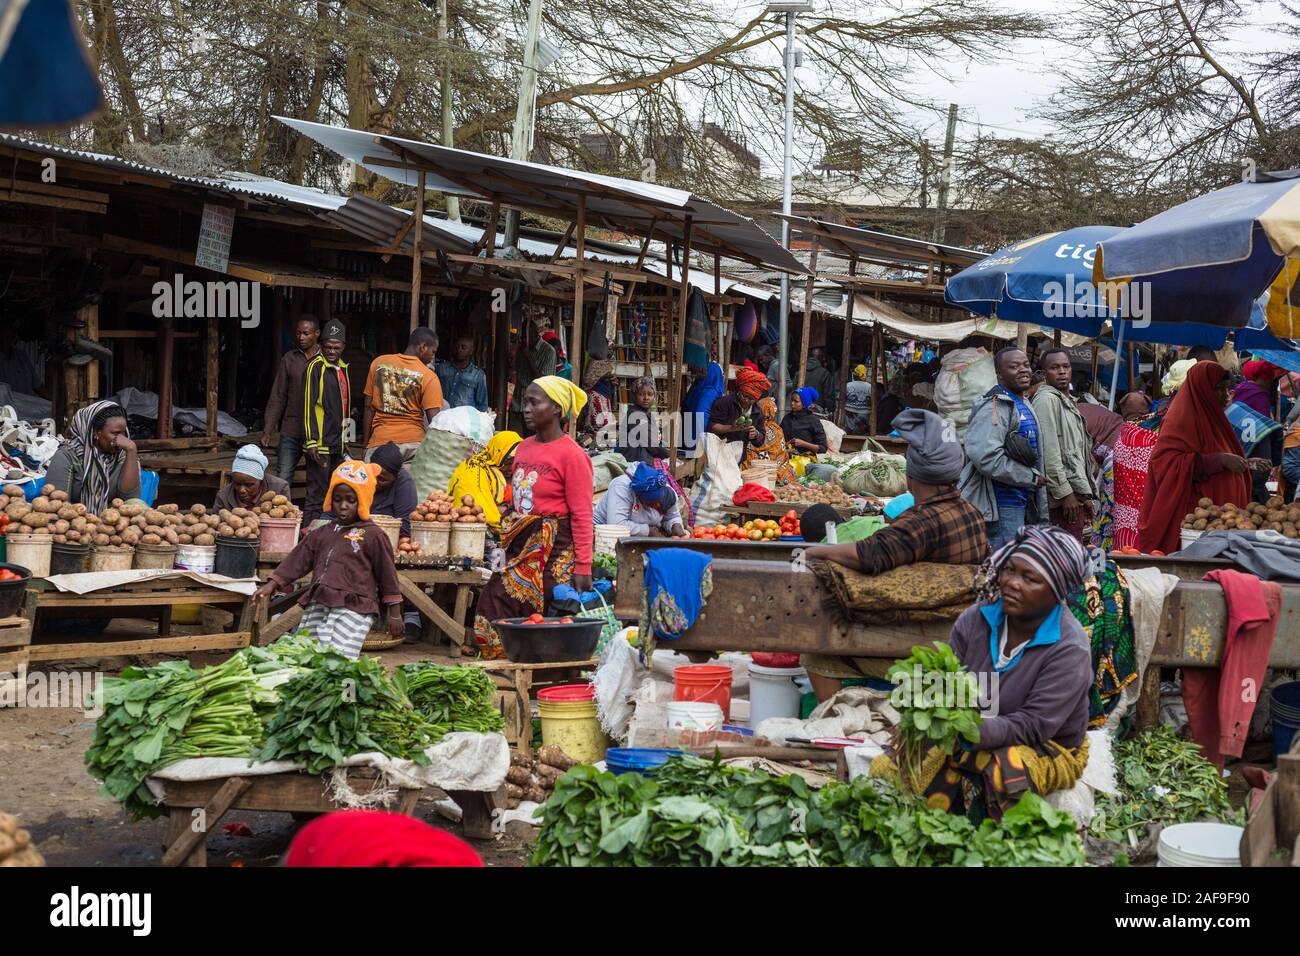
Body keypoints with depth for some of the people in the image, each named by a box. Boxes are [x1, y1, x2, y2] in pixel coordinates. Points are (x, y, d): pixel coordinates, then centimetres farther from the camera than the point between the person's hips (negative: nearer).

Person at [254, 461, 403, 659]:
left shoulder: (373, 536, 0)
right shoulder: (323, 533, 17)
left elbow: (387, 573, 2)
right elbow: (298, 559, 17)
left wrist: (394, 613, 4)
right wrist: (273, 584, 8)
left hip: (352, 609, -7)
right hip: (317, 606, 7)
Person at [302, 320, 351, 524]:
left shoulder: (342, 368, 15)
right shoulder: (316, 367, -9)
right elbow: (308, 405, -14)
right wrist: (311, 441, -20)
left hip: (337, 444, 8)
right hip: (320, 444, -8)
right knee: (316, 494, -7)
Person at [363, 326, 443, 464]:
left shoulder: (378, 363, 5)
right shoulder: (428, 377, -5)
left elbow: (369, 407, 8)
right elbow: (434, 420, -10)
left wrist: (366, 443, 14)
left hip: (380, 442, 2)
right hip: (414, 442, -2)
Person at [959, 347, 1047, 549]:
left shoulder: (1024, 404, 18)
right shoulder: (995, 406, -16)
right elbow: (985, 457, -30)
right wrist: (1031, 477, -18)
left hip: (1021, 502, 11)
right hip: (1002, 507, -10)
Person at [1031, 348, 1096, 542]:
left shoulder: (1068, 402, 23)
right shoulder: (1046, 399, -8)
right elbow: (1049, 452, -16)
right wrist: (1065, 493, -18)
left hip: (1077, 494, 10)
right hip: (1066, 497, -10)